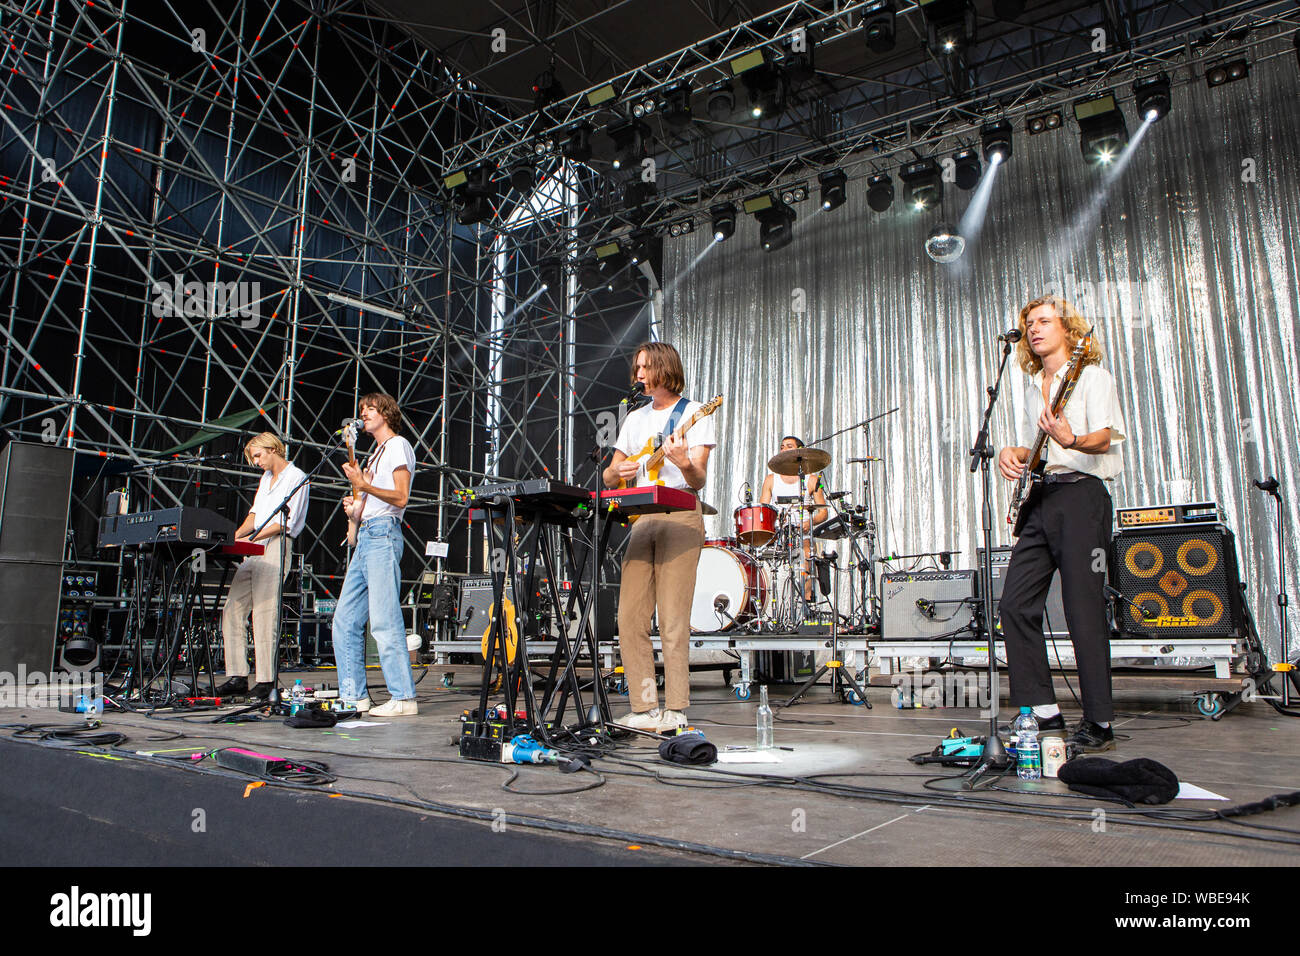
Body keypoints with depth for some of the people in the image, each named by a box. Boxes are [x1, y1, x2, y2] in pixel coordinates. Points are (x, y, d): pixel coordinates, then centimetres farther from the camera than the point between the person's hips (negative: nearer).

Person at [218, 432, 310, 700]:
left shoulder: (295, 477, -3)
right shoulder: (266, 478, 24)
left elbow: (285, 522, -11)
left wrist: (250, 538, -16)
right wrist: (235, 535, 7)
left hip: (276, 547, -8)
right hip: (253, 551, 9)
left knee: (265, 614, -12)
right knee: (232, 610, 1)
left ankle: (265, 681, -9)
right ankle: (237, 677, 4)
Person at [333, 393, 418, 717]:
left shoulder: (398, 445, 1)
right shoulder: (375, 454, 27)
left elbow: (401, 497, -11)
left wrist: (363, 485, -19)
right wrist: (353, 508, 4)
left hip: (384, 533, -9)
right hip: (366, 535, 10)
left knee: (384, 620, -14)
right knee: (345, 620, 6)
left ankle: (403, 698, -12)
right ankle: (353, 696, 11)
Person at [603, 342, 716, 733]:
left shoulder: (694, 414, 3)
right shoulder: (635, 419, 21)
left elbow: (699, 481, -6)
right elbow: (609, 476, 23)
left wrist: (684, 462, -27)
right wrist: (618, 471, 0)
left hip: (681, 517, -6)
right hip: (641, 520, 6)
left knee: (673, 621, -10)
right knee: (630, 619, 0)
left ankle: (675, 711, -4)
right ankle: (645, 709, 6)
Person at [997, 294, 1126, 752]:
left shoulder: (1092, 376, 2)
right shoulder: (1033, 387, 23)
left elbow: (1104, 438, -12)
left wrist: (1072, 440, -33)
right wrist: (1012, 454, 5)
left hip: (1081, 495, -7)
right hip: (1039, 500, 7)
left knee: (1084, 610, -8)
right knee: (1016, 604, -1)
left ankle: (1099, 723, 2)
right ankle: (1044, 713, 7)